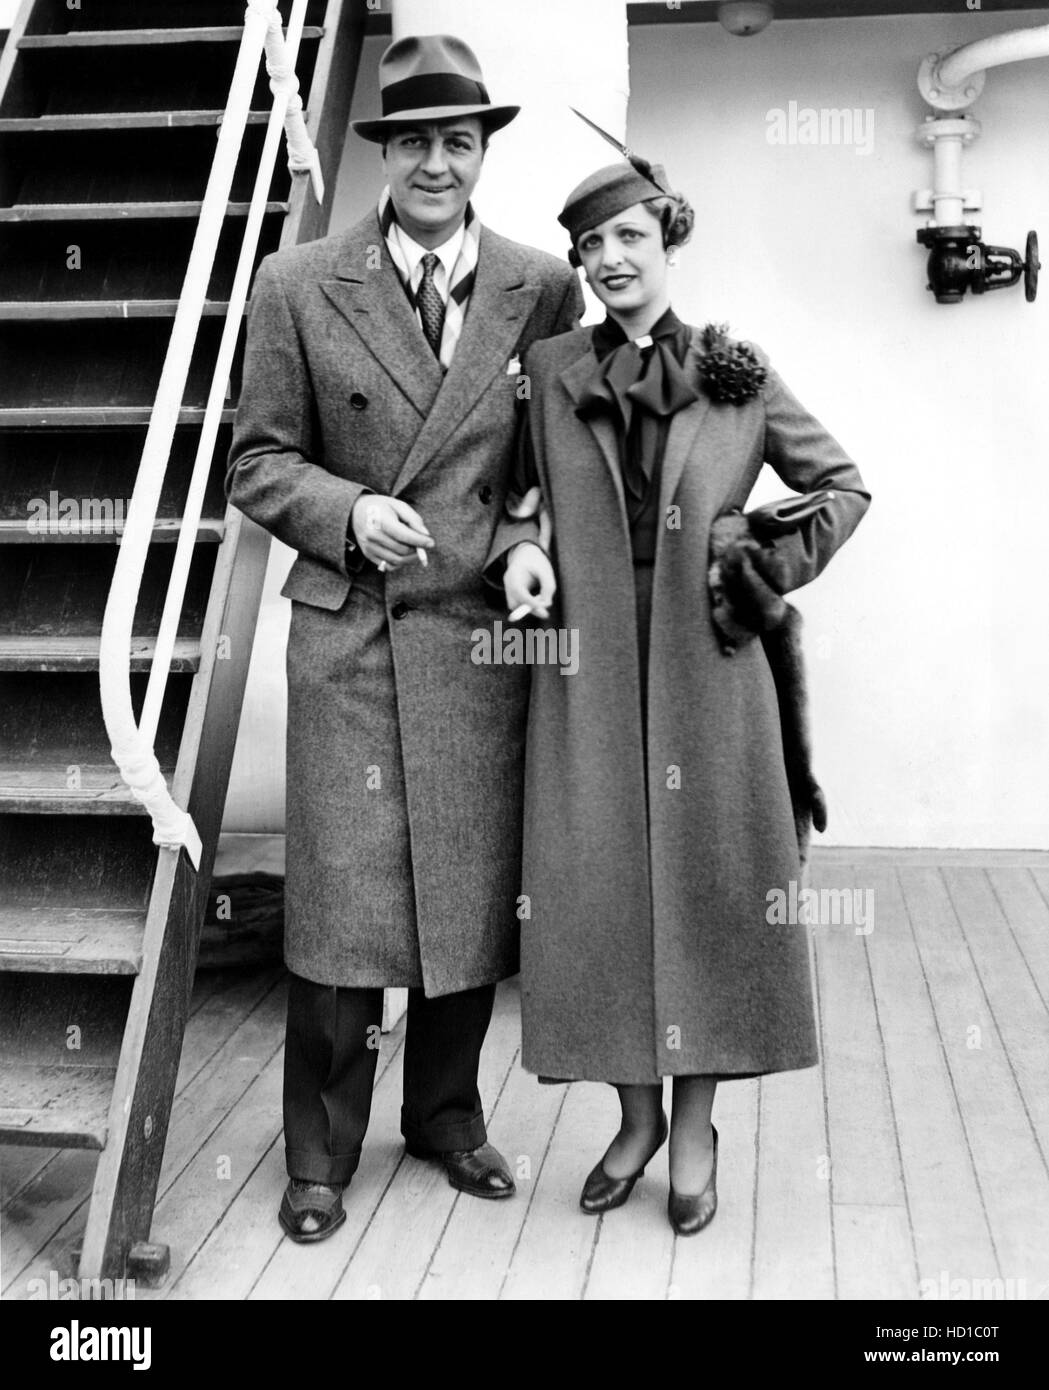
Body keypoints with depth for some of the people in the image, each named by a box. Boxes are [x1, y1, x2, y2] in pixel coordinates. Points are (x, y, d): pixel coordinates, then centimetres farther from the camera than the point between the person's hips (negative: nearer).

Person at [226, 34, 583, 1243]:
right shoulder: (298, 287, 1)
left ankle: (446, 1112, 32)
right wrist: (349, 510, -14)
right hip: (349, 633, -2)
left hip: (486, 632, 2)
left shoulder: (543, 290, 4)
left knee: (475, 889, 10)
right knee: (340, 894, 1)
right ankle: (320, 1152, 20)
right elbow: (258, 461, 4)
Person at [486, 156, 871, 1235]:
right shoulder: (550, 371, 7)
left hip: (707, 670, -1)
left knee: (708, 882, 3)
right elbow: (510, 486, 16)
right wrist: (517, 549, -4)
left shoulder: (737, 375, 4)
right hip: (589, 668, 1)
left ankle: (696, 1125, 19)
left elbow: (843, 485, 11)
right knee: (599, 888, 3)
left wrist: (770, 572, 1)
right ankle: (636, 1115, 22)